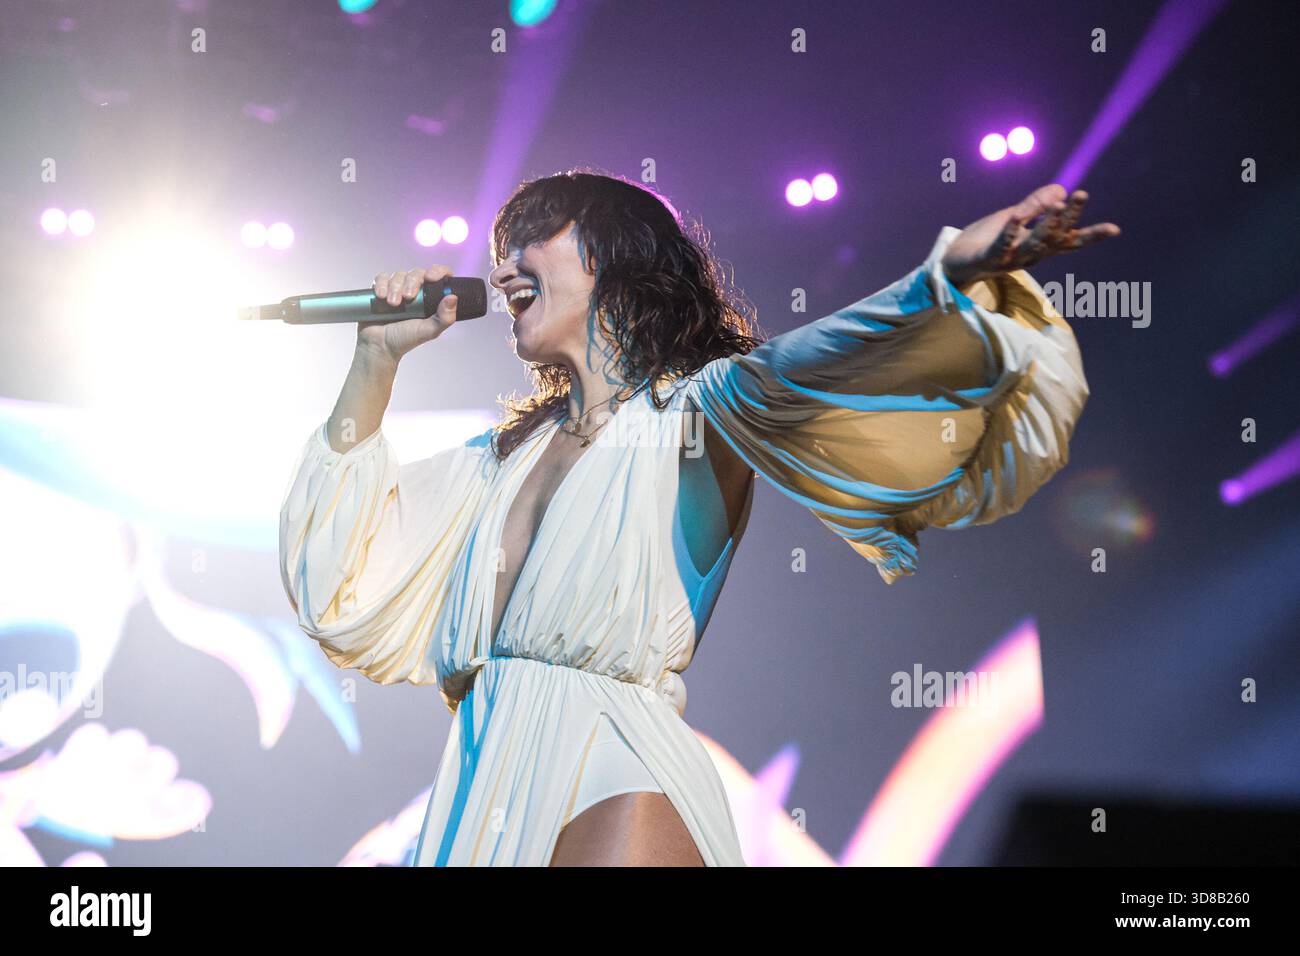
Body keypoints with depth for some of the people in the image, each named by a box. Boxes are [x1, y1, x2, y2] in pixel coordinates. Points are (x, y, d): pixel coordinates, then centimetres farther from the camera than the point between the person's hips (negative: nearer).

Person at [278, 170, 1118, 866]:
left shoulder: (690, 416, 2)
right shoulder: (507, 452, 21)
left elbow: (791, 376, -18)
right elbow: (345, 583, 20)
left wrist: (953, 272, -36)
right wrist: (378, 363, 16)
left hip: (614, 789, -6)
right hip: (477, 794, 6)